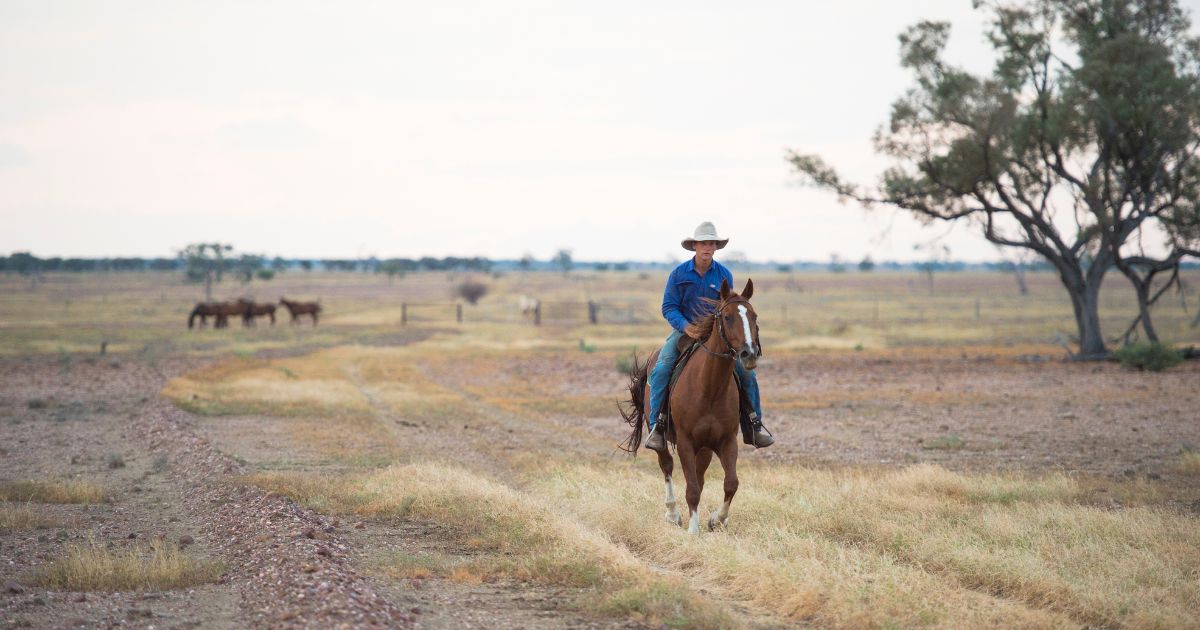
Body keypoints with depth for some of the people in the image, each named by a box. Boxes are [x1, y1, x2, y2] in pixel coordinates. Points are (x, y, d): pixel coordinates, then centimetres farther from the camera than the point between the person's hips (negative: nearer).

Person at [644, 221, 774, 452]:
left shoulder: (724, 275, 1)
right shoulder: (679, 274, -5)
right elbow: (669, 308, -6)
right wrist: (688, 328, -21)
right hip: (684, 331, -2)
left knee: (746, 372, -11)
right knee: (661, 370, -26)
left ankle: (755, 424, 4)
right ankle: (656, 426, -20)